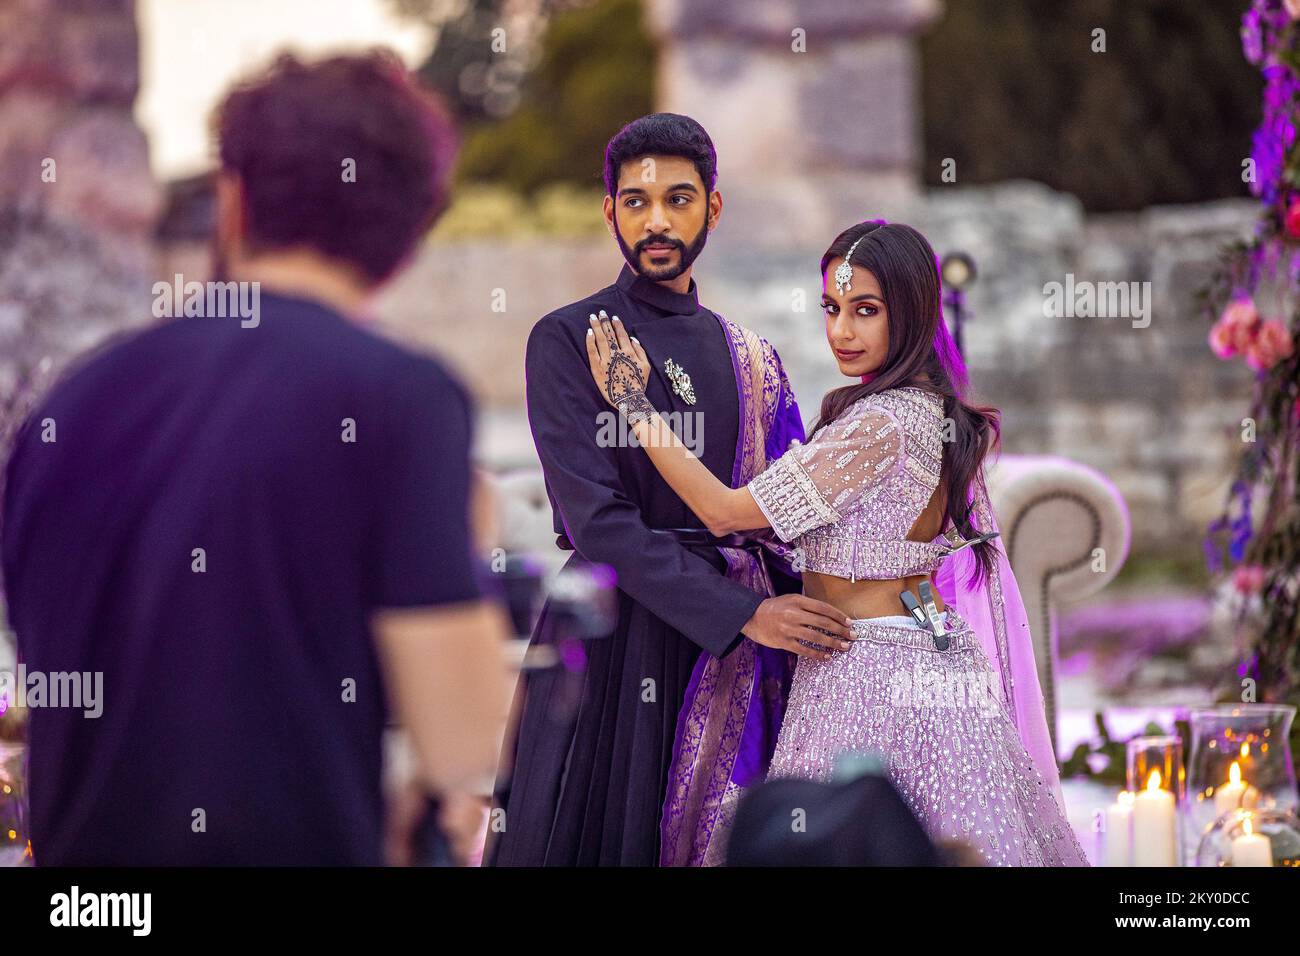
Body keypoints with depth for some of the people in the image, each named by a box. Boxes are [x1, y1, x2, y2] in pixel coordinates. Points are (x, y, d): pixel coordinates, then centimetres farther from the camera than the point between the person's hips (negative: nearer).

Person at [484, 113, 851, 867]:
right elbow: (598, 521, -12)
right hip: (610, 636, -4)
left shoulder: (747, 356, 14)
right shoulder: (567, 341, -2)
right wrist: (742, 613, -18)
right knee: (597, 836, -3)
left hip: (727, 654, 4)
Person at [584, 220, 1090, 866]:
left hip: (867, 671, -10)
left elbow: (726, 510, -17)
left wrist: (635, 405, -10)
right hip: (926, 659, 10)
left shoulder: (881, 424, -21)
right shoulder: (933, 412, 9)